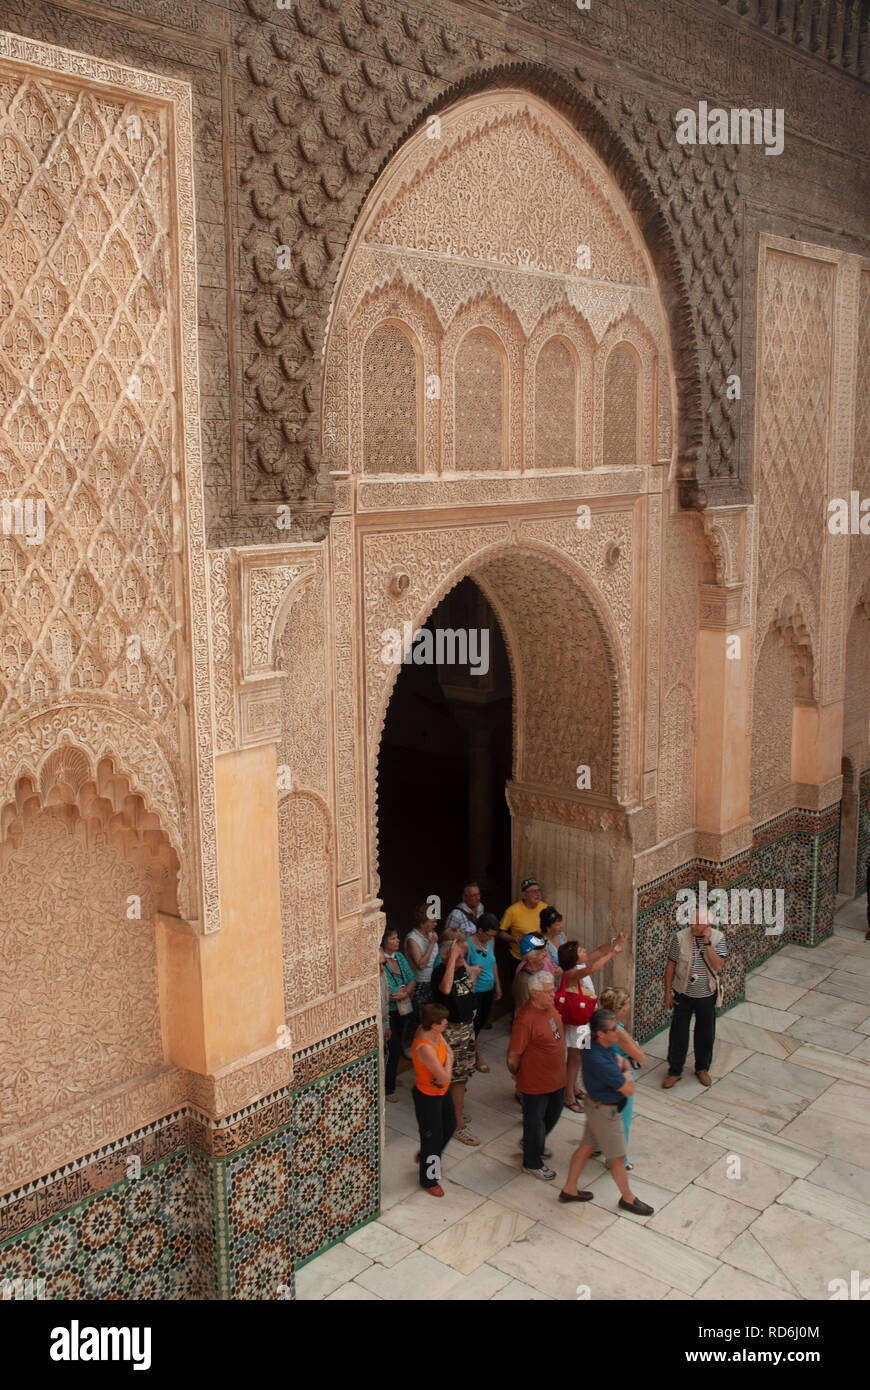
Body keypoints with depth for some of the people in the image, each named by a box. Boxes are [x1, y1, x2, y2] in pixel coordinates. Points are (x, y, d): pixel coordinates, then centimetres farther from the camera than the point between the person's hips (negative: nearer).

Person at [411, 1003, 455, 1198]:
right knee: (432, 1136, 10)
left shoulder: (434, 1033, -11)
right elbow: (444, 1076, -32)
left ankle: (426, 1156, 52)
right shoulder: (424, 1048, -38)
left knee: (449, 1126, 26)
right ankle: (429, 1180, 33)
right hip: (428, 1097, -9)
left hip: (442, 1090, 9)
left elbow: (449, 1049, 2)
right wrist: (448, 1059, -14)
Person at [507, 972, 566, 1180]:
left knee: (553, 1114, 26)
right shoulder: (525, 1019, -32)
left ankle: (534, 1144, 52)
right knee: (534, 1120, 11)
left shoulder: (549, 1007, -4)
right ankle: (532, 1163, 32)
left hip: (556, 1078, 8)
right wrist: (517, 1075, -5)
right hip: (535, 1082, -8)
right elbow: (513, 1056, -23)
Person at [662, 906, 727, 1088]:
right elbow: (671, 965, -5)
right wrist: (668, 992, -3)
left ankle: (702, 1068, 36)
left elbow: (718, 966, -23)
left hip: (706, 995, 1)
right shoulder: (680, 937, -14)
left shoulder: (718, 938, -12)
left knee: (706, 1033, 14)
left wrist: (707, 943, -30)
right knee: (678, 1033, 7)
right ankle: (674, 1070, 24)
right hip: (683, 993, -1)